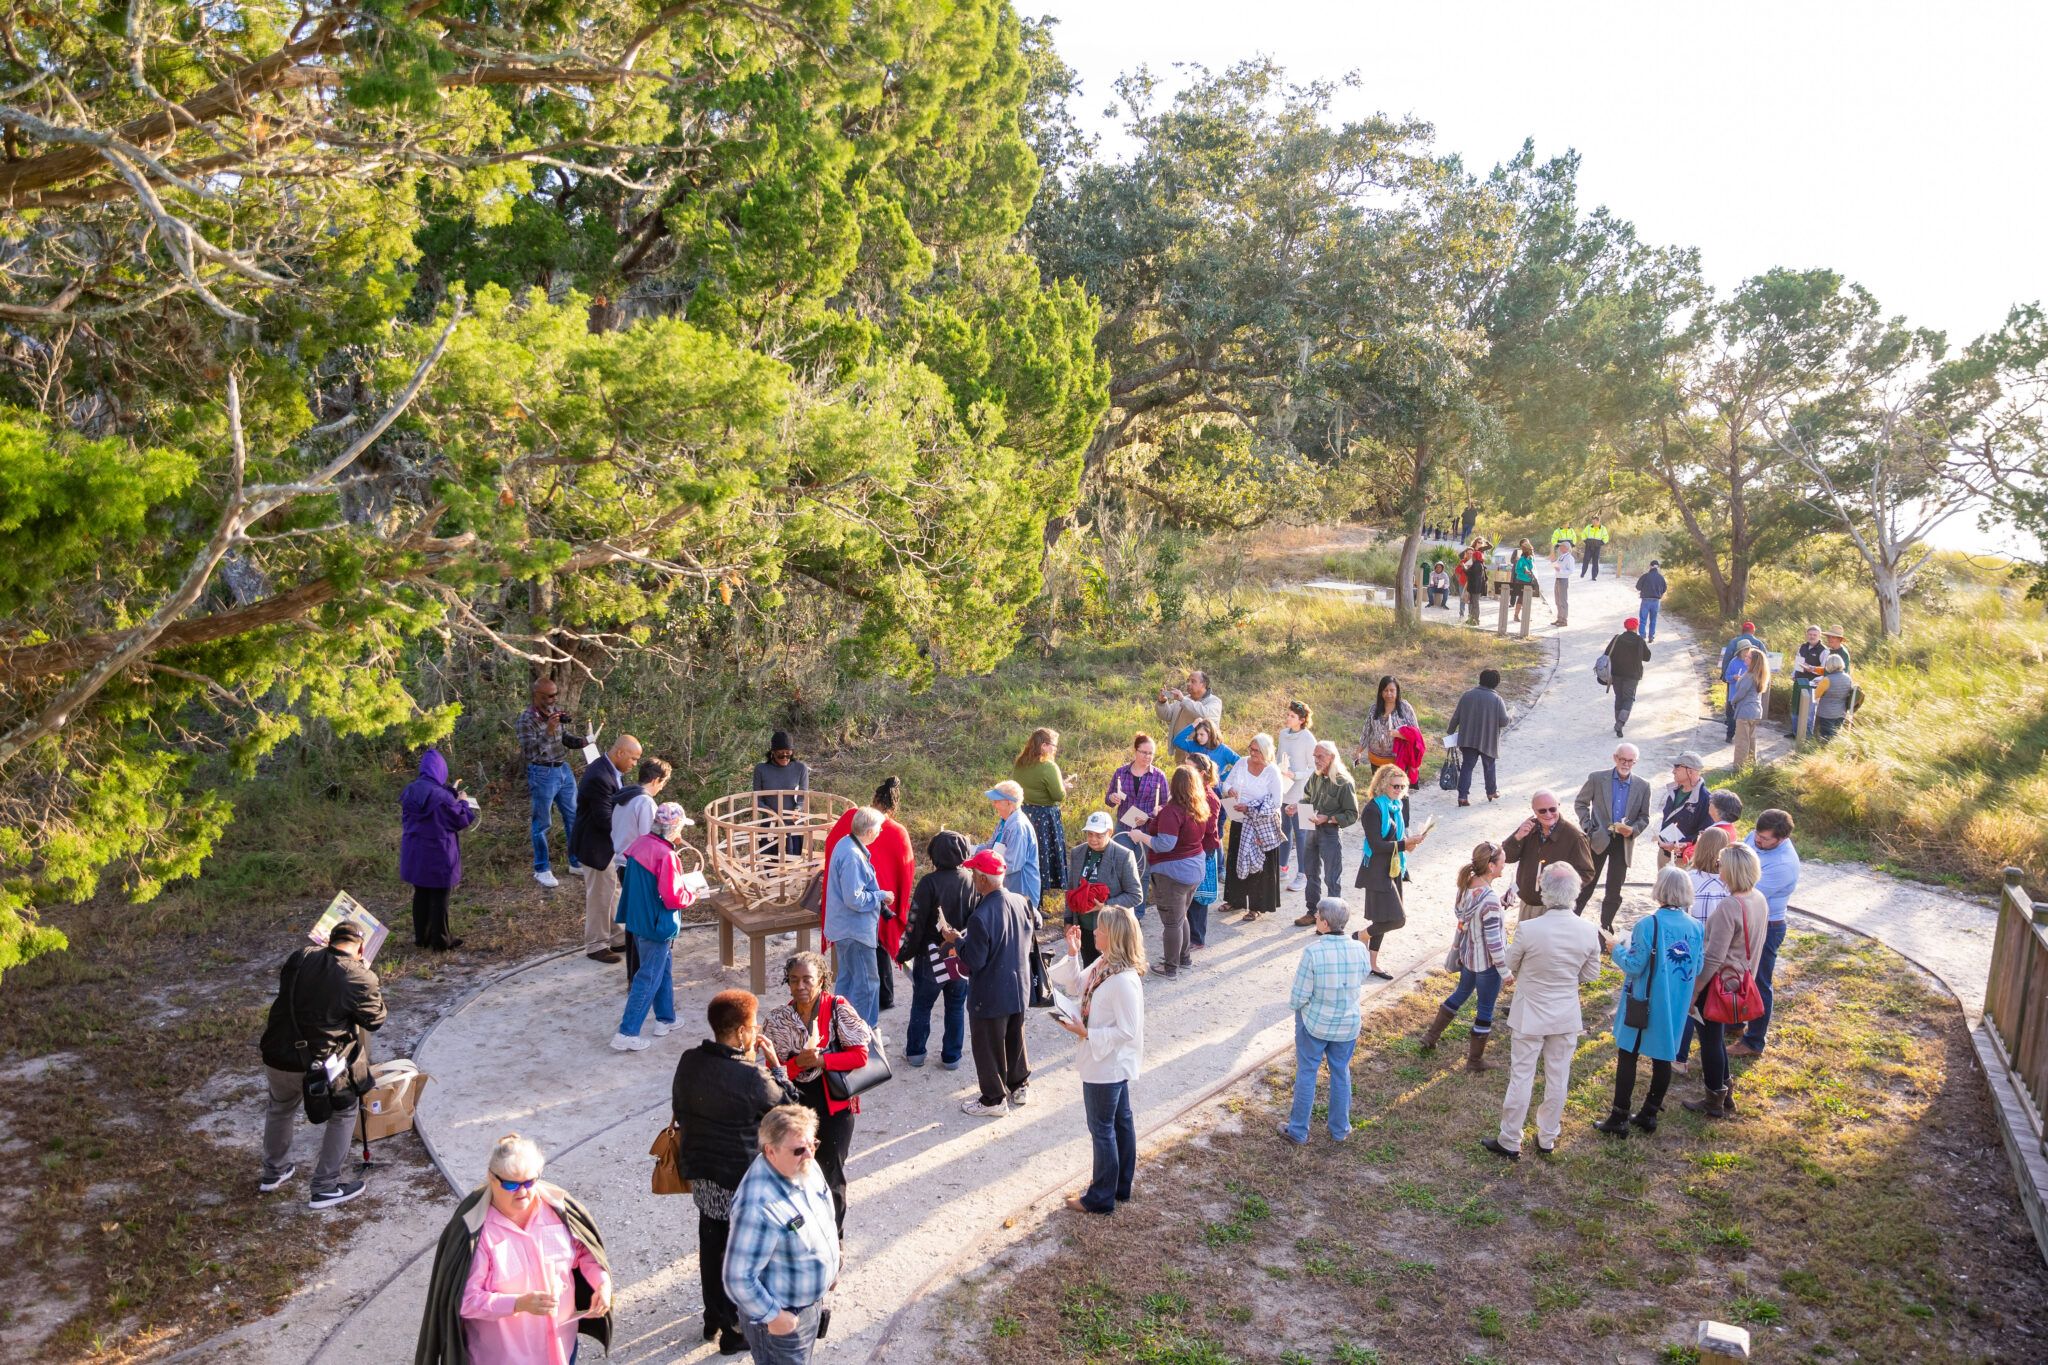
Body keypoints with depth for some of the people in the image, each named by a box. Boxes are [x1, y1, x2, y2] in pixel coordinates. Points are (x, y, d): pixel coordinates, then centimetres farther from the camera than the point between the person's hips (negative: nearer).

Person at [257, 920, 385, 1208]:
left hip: (276, 1058, 6)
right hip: (317, 1066, -5)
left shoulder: (299, 958, -2)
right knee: (343, 1115, 19)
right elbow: (375, 1020, -2)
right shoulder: (359, 978, -15)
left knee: (280, 1108, 33)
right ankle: (325, 1188, 22)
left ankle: (273, 1172, 52)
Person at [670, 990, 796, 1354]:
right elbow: (791, 1109, -15)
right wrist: (773, 1065, -11)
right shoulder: (751, 1078, -29)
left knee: (711, 1245, 24)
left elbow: (680, 1109, 6)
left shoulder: (689, 1062, -9)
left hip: (701, 1174, 7)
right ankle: (735, 1331, 27)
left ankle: (713, 1317, 43)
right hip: (742, 1181, -7)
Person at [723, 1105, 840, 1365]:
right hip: (784, 1317, -8)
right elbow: (738, 1278, -31)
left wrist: (830, 1267, 18)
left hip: (811, 1300, 8)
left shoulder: (806, 1166, -10)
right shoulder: (758, 1207, -38)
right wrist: (773, 1317, -21)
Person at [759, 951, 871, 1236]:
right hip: (796, 1103, 2)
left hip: (835, 1103, -2)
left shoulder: (838, 1009, -11)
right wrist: (798, 1063, -22)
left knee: (831, 1173, 7)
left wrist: (821, 1060, -21)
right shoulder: (779, 1018, -3)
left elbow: (860, 1055, -11)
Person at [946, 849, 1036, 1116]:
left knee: (988, 1047, 11)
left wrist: (956, 940, -7)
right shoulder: (1022, 902, -6)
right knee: (1015, 1038, 25)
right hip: (1019, 988, 7)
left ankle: (994, 1100, 24)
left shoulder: (981, 917, -29)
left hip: (990, 996, -7)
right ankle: (1019, 1086, 40)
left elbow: (975, 961, -23)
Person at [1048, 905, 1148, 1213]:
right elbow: (1076, 986, 13)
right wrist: (1072, 953, 0)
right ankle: (1120, 1185, 38)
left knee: (1102, 1129, 6)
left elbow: (1127, 1031, -27)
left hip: (1105, 1066, -9)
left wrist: (1085, 1032, -23)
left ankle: (1101, 1198, 22)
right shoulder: (1102, 965, -2)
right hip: (1113, 1064, 9)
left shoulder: (1123, 980, -31)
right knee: (1121, 1122, 22)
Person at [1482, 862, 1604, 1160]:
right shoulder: (1589, 932, -14)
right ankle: (1547, 1140, 31)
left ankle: (1510, 1142, 19)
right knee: (1558, 1080, 17)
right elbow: (1591, 974, -1)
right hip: (1567, 1017, 3)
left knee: (1521, 1078, 9)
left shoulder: (1527, 929, -25)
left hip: (1530, 1016, -3)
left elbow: (1510, 964, -8)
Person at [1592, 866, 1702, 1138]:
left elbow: (1634, 966, -18)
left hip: (1645, 1005, -5)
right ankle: (1650, 1114, 27)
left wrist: (1617, 947, -2)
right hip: (1675, 1009, 5)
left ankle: (1619, 1119, 11)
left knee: (1628, 1056, 6)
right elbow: (1697, 969, 4)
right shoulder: (1695, 927, -5)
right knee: (1662, 1058, 16)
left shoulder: (1647, 925, -21)